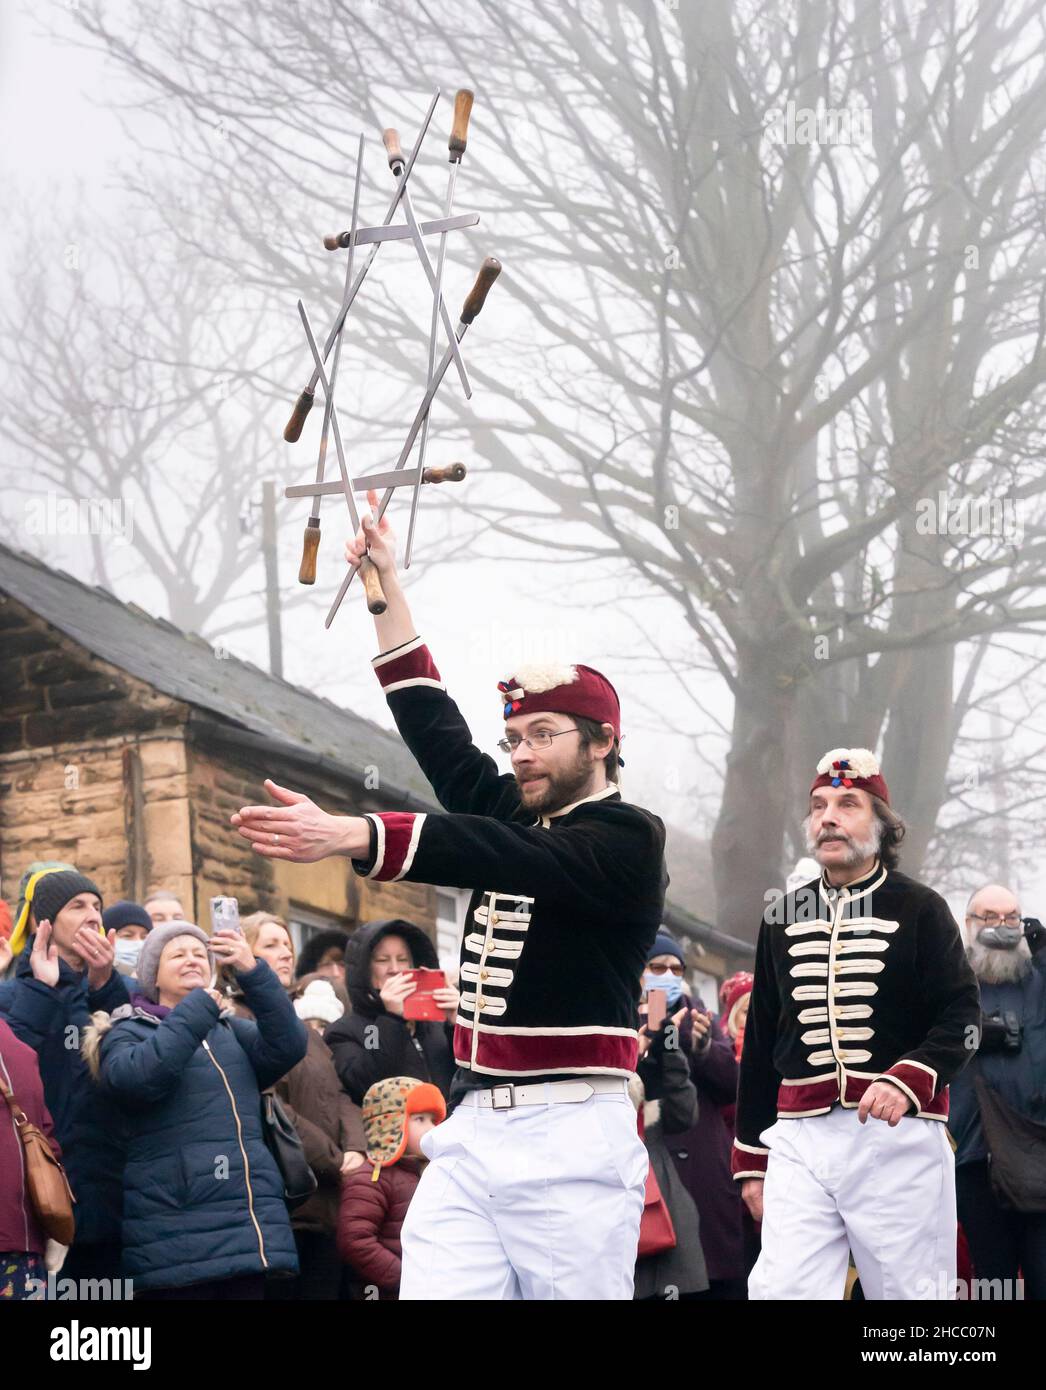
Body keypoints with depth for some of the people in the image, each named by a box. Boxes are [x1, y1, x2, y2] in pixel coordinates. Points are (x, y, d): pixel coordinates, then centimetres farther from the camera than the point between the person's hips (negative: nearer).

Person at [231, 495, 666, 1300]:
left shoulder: (627, 839, -6)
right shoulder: (516, 813, 16)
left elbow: (497, 856, -20)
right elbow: (433, 725, 17)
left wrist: (346, 836, -32)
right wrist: (387, 583, 17)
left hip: (571, 1141, -6)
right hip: (471, 1132, 7)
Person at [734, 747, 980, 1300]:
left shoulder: (920, 909, 4)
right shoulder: (783, 917, 16)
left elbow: (960, 1017, -4)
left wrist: (907, 1079, -23)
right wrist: (751, 1159, 15)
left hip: (898, 1135, -3)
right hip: (801, 1138, 3)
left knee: (910, 1290, -1)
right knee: (780, 1290, -9)